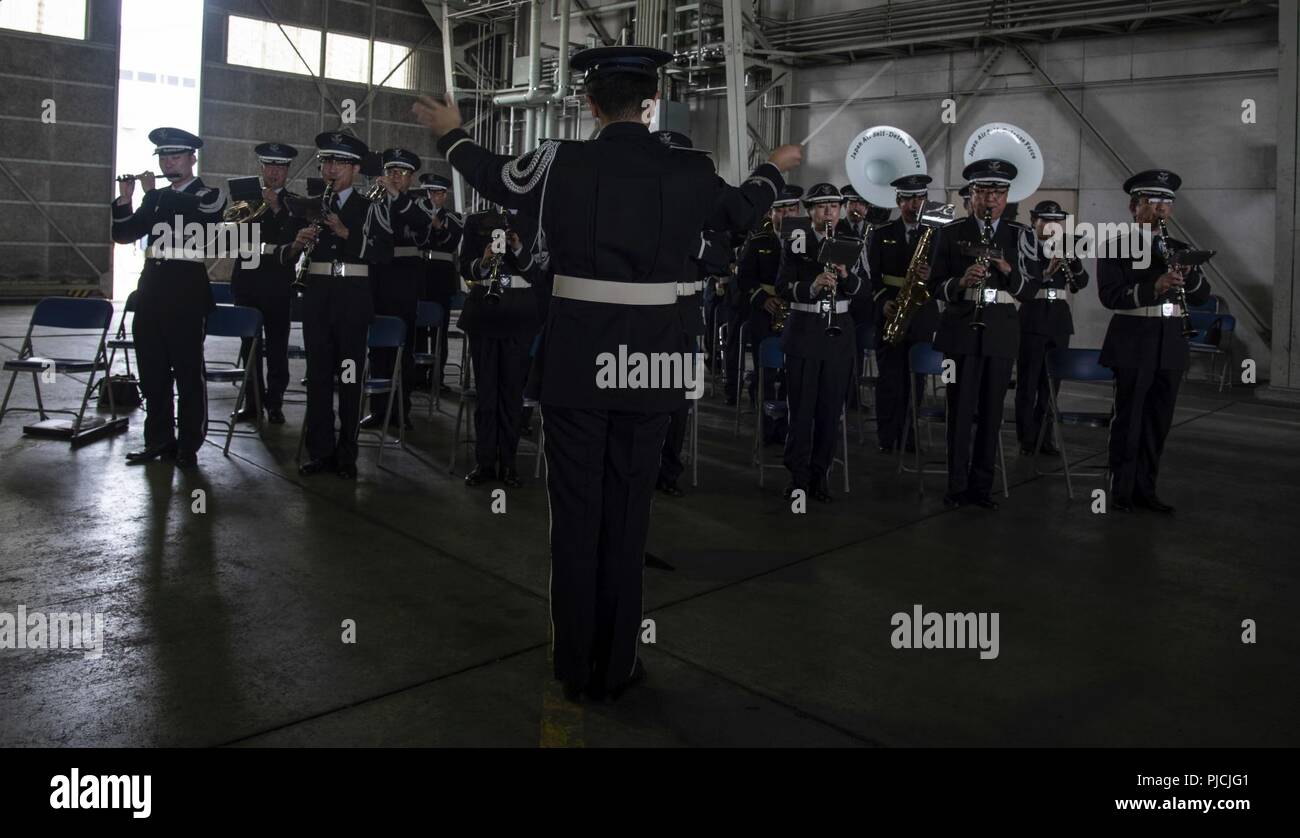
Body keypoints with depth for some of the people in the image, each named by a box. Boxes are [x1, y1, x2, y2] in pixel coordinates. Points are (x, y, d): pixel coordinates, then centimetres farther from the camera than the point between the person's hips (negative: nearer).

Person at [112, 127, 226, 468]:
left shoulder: (209, 196, 0)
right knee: (152, 371, 10)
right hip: (152, 287, 6)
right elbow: (123, 235, 11)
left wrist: (151, 194, -10)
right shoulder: (157, 198, 15)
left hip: (186, 289, -6)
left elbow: (185, 224, -19)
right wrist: (125, 199, -3)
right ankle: (158, 439, 21)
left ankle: (188, 445, 6)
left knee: (188, 371, -2)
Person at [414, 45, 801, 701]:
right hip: (651, 358, 1)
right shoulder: (690, 173, -2)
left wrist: (452, 134, 36)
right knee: (629, 510, 11)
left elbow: (494, 178, 15)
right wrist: (773, 168, 41)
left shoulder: (560, 163, -5)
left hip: (574, 357, -1)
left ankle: (575, 668, 21)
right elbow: (742, 212, 19)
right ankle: (617, 665, 22)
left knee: (575, 509, 10)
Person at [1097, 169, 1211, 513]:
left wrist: (1188, 273, -11)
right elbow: (1110, 295, -15)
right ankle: (1121, 490, 8)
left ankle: (1145, 488, 18)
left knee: (1159, 420, 9)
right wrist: (1154, 287, -27)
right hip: (1133, 344, -5)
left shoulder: (1179, 249, 13)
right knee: (1128, 418, -1)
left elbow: (1202, 295, 8)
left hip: (1171, 345, 5)